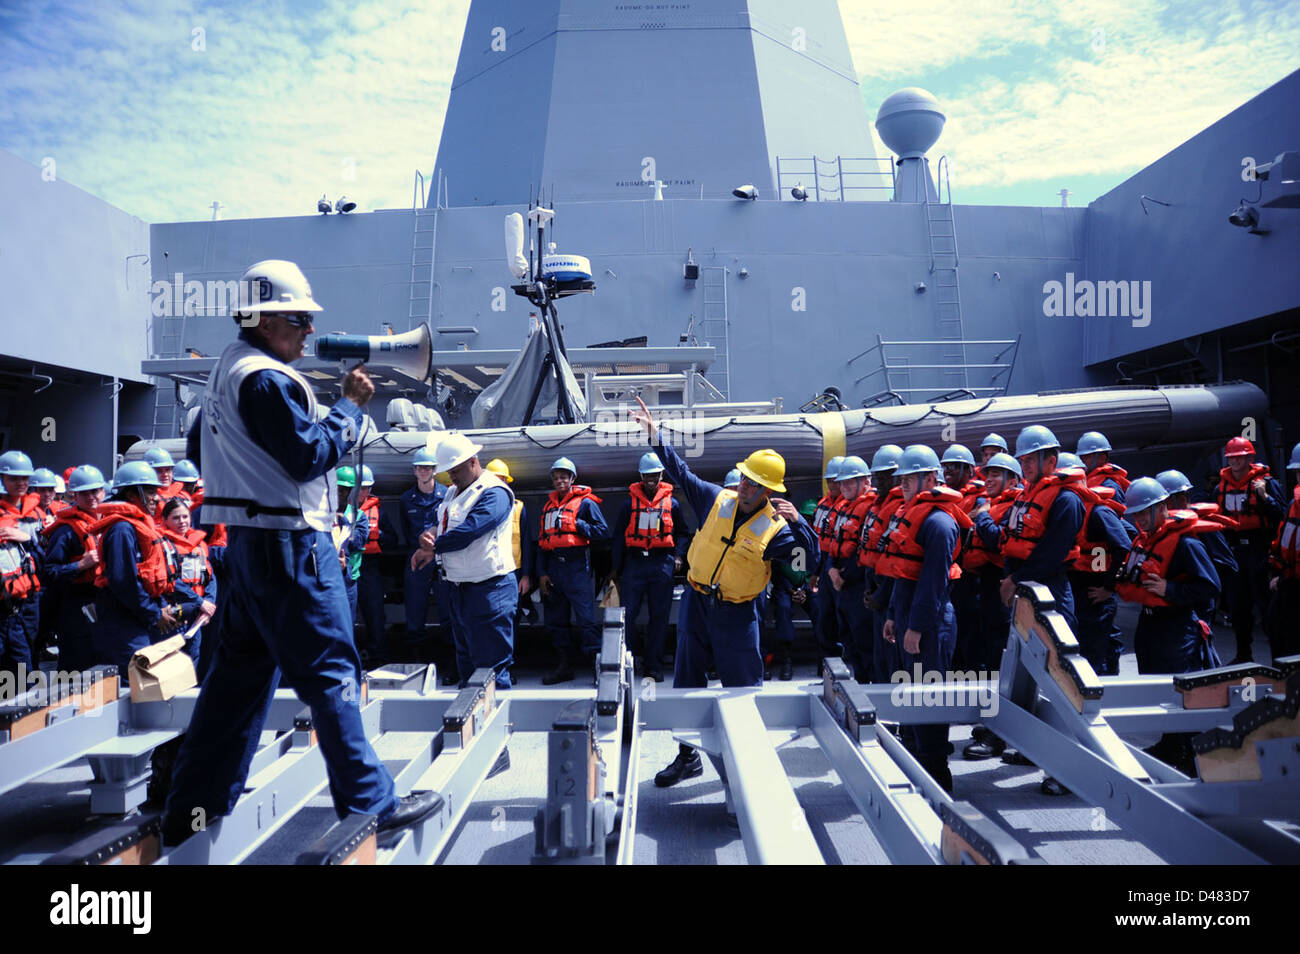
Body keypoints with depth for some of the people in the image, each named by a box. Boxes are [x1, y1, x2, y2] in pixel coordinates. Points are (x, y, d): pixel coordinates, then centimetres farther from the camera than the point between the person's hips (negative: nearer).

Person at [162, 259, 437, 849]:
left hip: (250, 543, 10)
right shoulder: (267, 378, -16)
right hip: (290, 543, -10)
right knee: (331, 671, -4)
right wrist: (351, 405, -10)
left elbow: (198, 450, 23)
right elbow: (311, 455, -20)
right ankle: (369, 803, 5)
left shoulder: (227, 370, 16)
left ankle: (193, 810, 24)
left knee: (239, 672, 16)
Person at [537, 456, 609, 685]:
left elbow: (603, 531, -7)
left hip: (577, 565, -6)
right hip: (553, 567, 6)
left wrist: (577, 525, -15)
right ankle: (564, 665, 19)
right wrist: (541, 573, 11)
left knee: (585, 618, -9)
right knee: (556, 620, 10)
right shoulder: (549, 506, 18)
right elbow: (542, 541, 18)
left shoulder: (585, 502, 1)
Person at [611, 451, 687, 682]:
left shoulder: (671, 503, 9)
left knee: (659, 616, 3)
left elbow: (682, 533, 18)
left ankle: (654, 666, 11)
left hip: (662, 563, 0)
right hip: (634, 562, 0)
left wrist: (678, 555, 2)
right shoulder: (630, 503, 7)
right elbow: (618, 536, 9)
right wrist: (617, 568, 6)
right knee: (627, 613, -4)